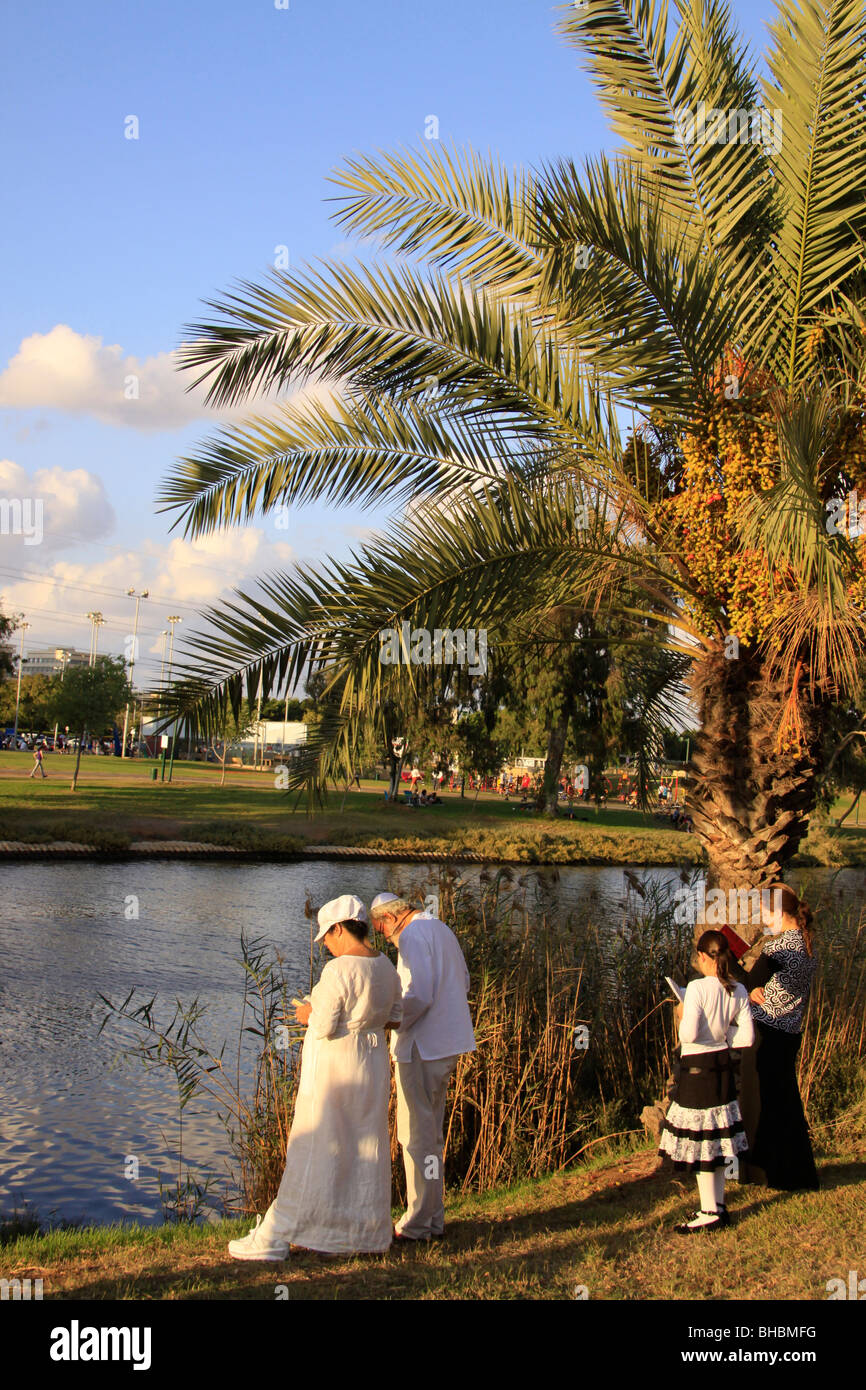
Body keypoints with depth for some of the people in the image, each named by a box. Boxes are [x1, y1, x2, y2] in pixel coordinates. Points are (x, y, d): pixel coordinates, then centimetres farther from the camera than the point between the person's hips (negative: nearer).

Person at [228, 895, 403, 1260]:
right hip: (372, 1063, 8)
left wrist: (308, 1014, 0)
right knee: (366, 1149, 14)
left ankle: (275, 1238, 6)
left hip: (333, 1067, -8)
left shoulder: (339, 970, -21)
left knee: (314, 1151, -2)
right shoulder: (385, 966, 5)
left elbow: (323, 1027, -20)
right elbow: (394, 1018, 11)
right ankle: (369, 1235, 21)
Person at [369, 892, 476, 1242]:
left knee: (417, 1135, -3)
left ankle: (418, 1223, 2)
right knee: (430, 1132, 15)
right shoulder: (441, 929, 16)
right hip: (449, 1042, 10)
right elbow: (463, 982, 24)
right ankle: (434, 1218, 21)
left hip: (422, 1046, -10)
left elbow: (419, 995, -23)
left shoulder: (413, 936, -14)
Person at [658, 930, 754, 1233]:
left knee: (699, 1142, 3)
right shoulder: (738, 991, 0)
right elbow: (747, 1037, 1)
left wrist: (682, 1015, -3)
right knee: (717, 1138, 16)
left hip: (697, 1066, -7)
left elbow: (688, 1035, -23)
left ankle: (710, 1213, 7)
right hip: (723, 1063, 7)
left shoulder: (697, 988, -19)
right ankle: (718, 1206, 24)